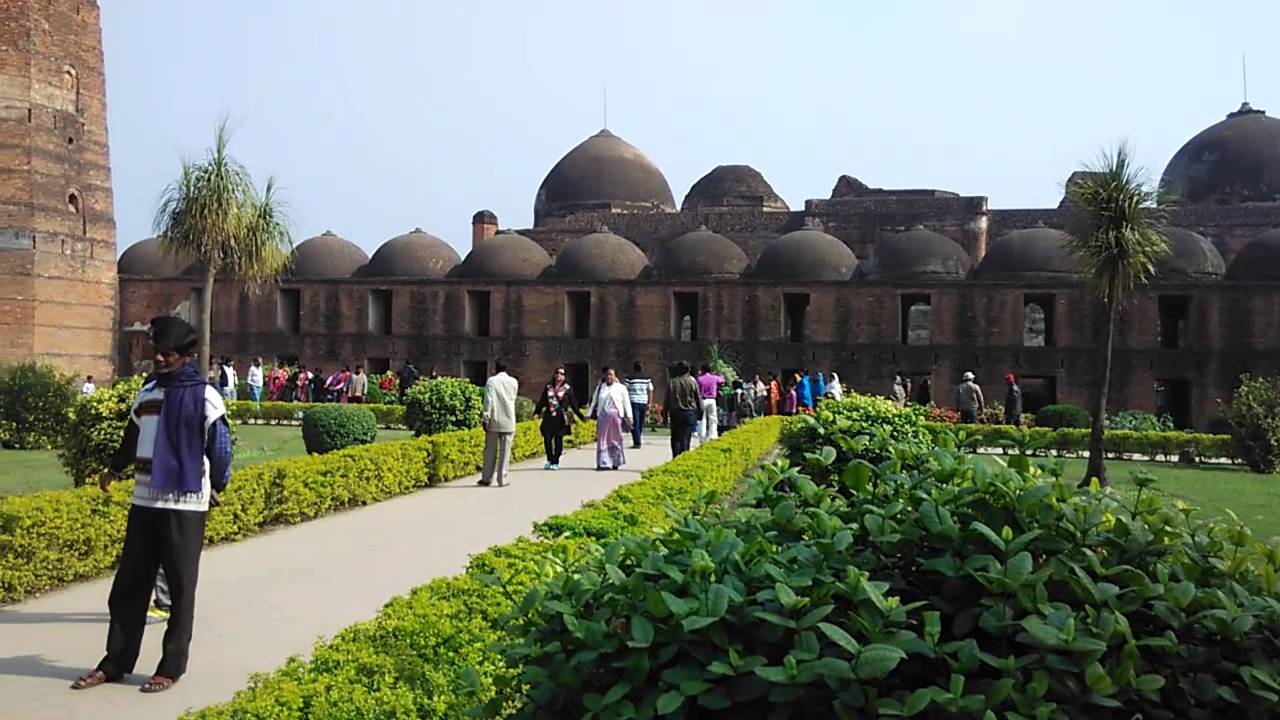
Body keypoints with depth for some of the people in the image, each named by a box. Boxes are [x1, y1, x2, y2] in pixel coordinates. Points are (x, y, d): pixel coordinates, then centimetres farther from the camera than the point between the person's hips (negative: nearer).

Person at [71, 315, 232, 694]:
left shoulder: (204, 396, -8)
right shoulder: (147, 391, 10)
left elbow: (220, 445, -6)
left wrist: (217, 487, 1)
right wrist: (113, 469, 36)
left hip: (184, 506, -6)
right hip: (144, 503, 6)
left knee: (180, 588, 3)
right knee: (128, 586, 10)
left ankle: (172, 667, 12)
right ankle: (115, 663, 20)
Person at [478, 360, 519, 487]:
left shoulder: (491, 381, -5)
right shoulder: (513, 382, 3)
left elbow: (488, 400, -10)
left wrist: (486, 418, -8)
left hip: (494, 421, -1)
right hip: (508, 422, 1)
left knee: (490, 450, 8)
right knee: (505, 451, 4)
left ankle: (487, 478, 12)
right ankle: (502, 479, 2)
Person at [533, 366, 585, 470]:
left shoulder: (567, 389, 5)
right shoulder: (548, 387, 11)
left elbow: (573, 404, 7)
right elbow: (542, 401, 10)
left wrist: (581, 416, 3)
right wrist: (536, 413, -3)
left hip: (561, 417, -2)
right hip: (549, 417, 2)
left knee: (558, 440, 0)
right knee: (547, 439, -1)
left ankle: (555, 462, 8)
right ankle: (550, 460, 16)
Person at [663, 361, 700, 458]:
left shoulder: (671, 381, -2)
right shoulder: (692, 381, -5)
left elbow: (667, 399, 2)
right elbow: (698, 398, 1)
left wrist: (666, 414, 8)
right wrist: (700, 411, 12)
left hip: (675, 413, 1)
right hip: (689, 413, -1)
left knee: (675, 438, 10)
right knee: (685, 438, 1)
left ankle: (675, 458, 5)